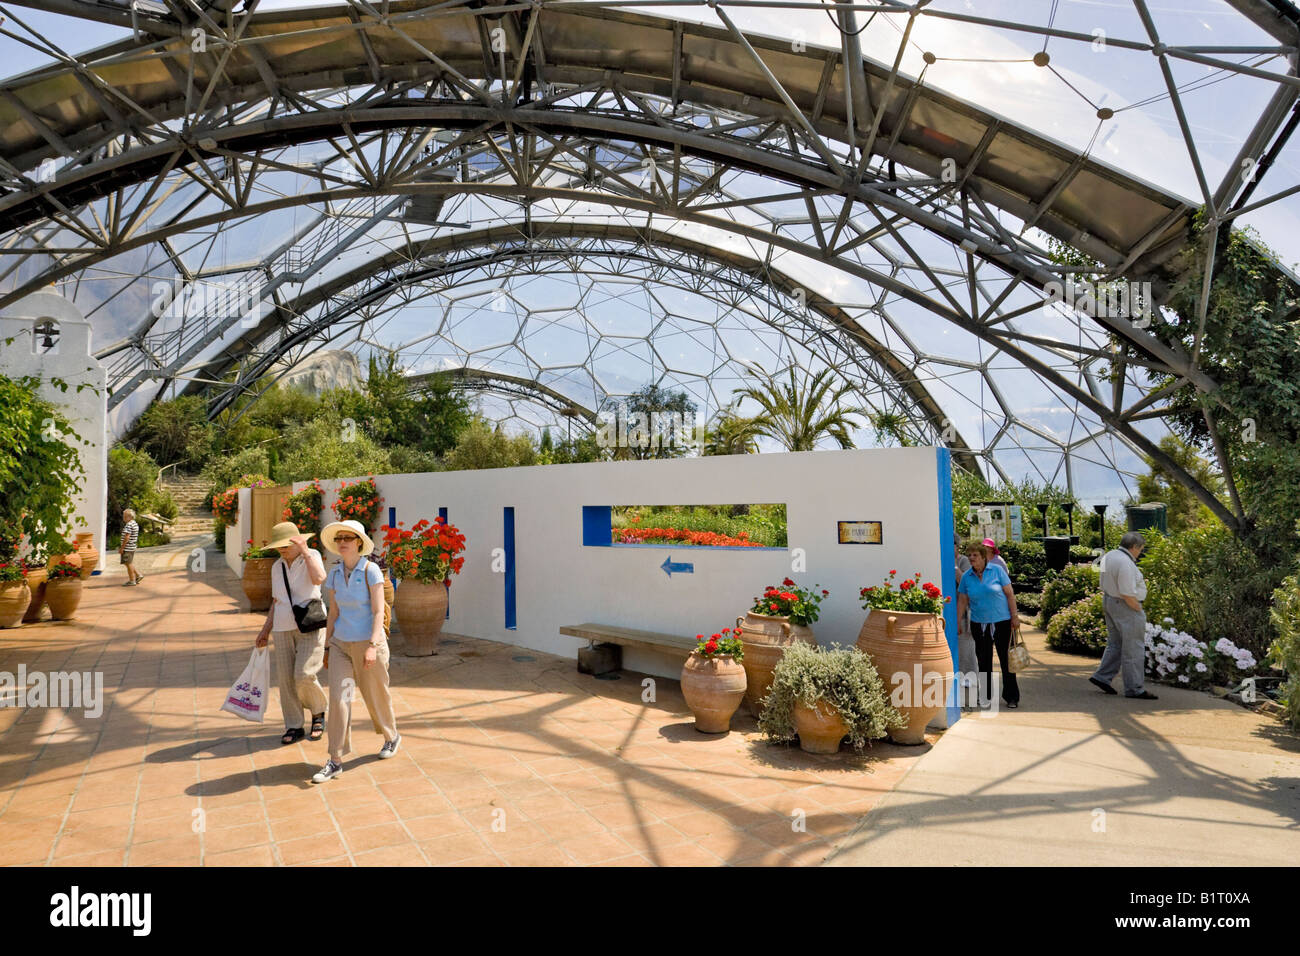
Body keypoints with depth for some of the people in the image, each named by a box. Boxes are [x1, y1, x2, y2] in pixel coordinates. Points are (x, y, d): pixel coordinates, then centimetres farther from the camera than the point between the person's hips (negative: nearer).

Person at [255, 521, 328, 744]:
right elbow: (276, 601, 18)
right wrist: (266, 630, 14)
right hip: (283, 628, 5)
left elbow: (319, 579, -27)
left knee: (304, 675, -14)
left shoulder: (313, 556, -6)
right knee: (286, 679, 3)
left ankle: (318, 713, 13)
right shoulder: (277, 567, 11)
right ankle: (294, 727, 16)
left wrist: (305, 552, -23)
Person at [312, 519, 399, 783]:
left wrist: (373, 646, -24)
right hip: (341, 643, 4)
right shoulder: (334, 574, 4)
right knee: (338, 698, -7)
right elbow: (333, 614, 11)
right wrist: (326, 647, 11)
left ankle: (391, 736, 36)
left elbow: (379, 612, -16)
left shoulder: (371, 570, -12)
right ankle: (336, 760, 1)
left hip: (369, 642, -4)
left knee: (376, 696, 10)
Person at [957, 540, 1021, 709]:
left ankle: (1012, 697, 13)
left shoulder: (996, 570, -6)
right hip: (979, 624, 3)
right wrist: (958, 623, 4)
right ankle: (986, 696, 20)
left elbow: (1010, 594, -3)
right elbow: (962, 601, 5)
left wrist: (1015, 616, -7)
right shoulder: (966, 577, 1)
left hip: (1001, 621, -2)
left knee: (1006, 659, 2)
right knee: (983, 660, 9)